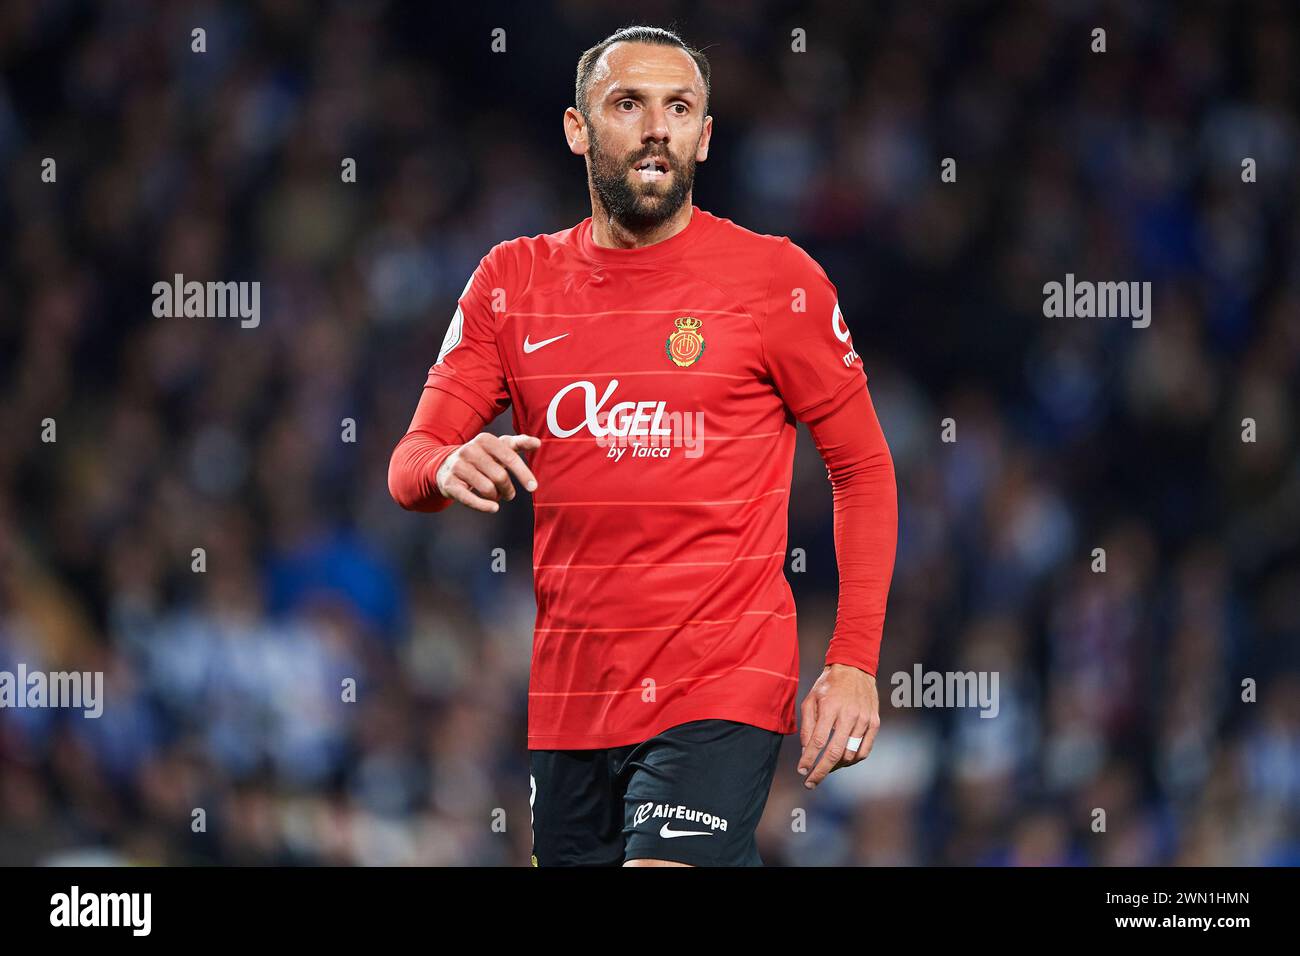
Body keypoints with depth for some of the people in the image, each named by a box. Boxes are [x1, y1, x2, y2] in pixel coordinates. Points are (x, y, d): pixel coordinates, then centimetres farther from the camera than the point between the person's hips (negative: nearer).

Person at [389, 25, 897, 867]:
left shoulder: (777, 280, -2)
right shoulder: (512, 283, 8)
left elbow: (864, 470, 3)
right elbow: (409, 464, 6)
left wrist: (854, 665, -6)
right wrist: (450, 467, -19)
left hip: (725, 684, -4)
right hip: (569, 694, 4)